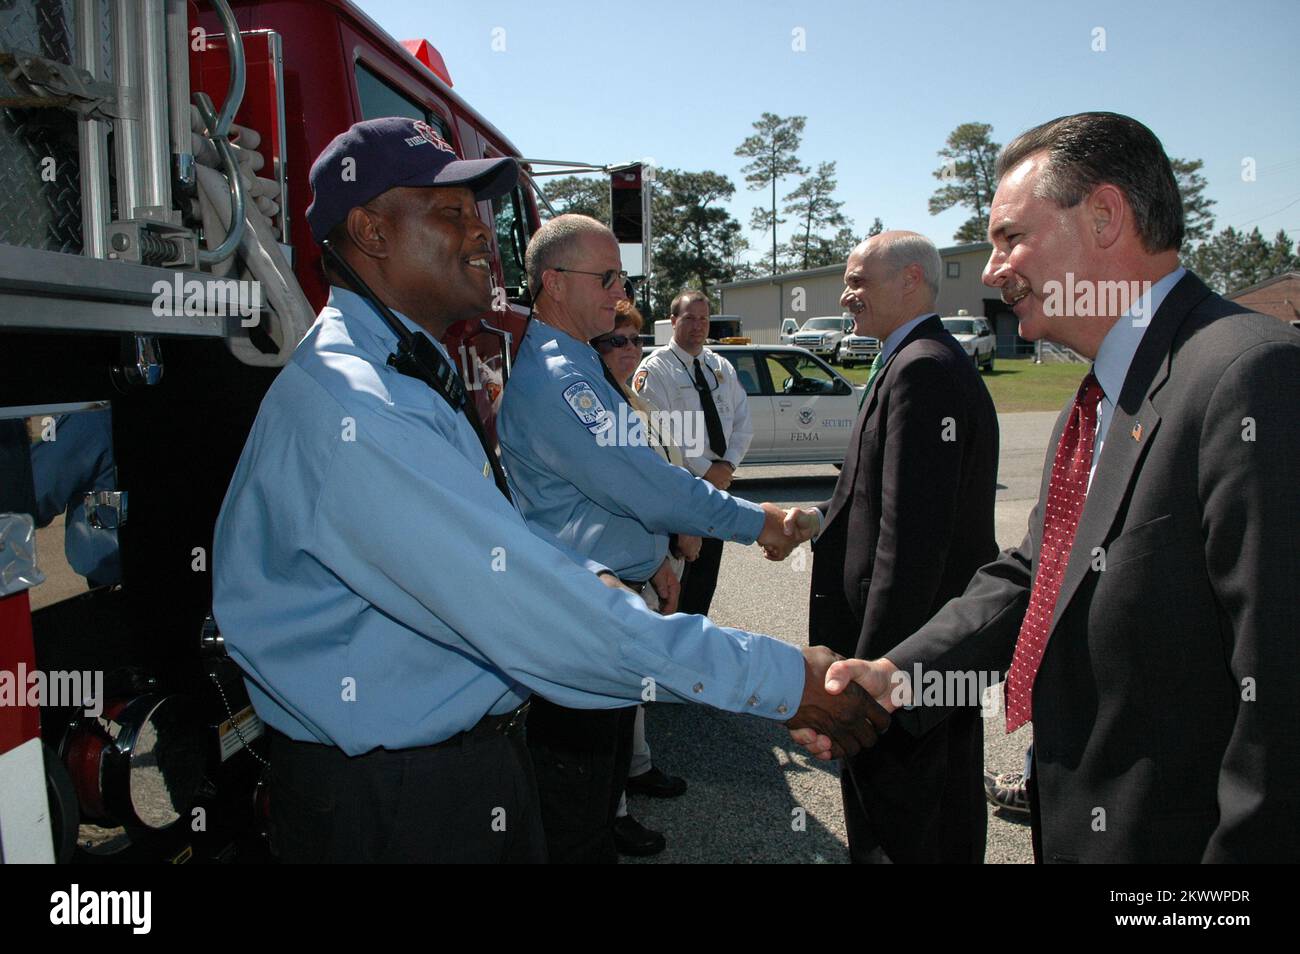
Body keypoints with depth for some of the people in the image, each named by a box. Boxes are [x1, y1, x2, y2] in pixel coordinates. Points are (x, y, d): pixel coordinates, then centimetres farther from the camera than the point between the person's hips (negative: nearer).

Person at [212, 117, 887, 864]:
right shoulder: (350, 410, -27)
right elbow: (536, 613, -31)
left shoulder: (417, 375, 9)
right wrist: (783, 678, -26)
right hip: (394, 804, -9)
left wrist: (588, 578, -3)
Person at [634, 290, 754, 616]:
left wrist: (728, 464, -7)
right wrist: (705, 469, -17)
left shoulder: (722, 367, 12)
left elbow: (743, 422, 8)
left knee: (708, 564, 14)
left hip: (717, 479, 7)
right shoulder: (655, 369, -9)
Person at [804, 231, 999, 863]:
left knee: (892, 837, 4)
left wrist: (870, 666, -24)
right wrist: (816, 516, 11)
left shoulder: (921, 369, -20)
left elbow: (910, 536, -26)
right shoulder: (937, 363, 13)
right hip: (950, 643, 10)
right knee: (951, 823, 24)